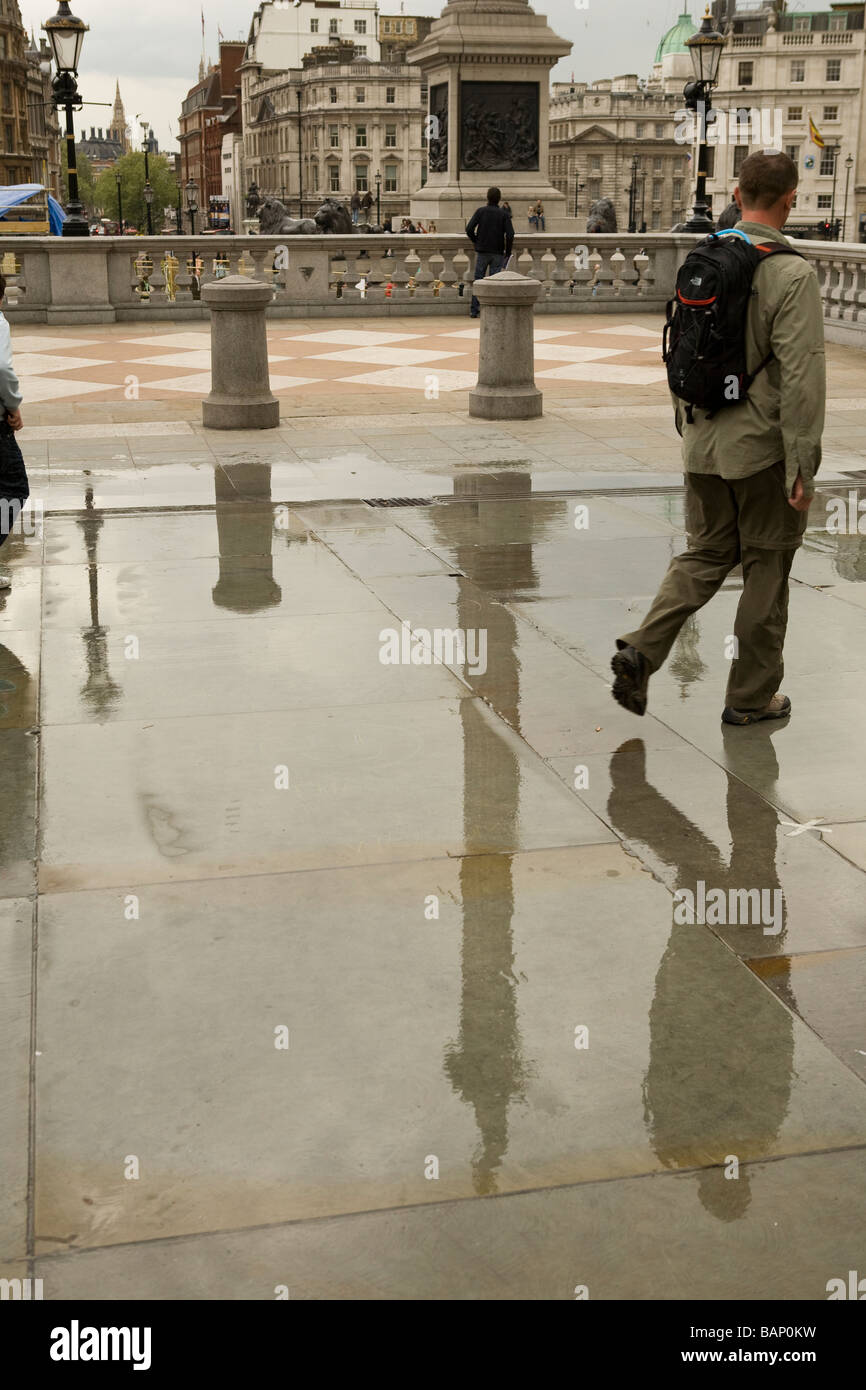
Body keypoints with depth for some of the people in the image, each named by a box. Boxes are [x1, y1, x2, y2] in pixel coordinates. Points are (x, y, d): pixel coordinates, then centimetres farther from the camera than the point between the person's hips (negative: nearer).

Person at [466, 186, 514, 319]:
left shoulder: (480, 211, -1)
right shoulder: (504, 214, -1)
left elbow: (469, 229, -9)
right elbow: (510, 235, -9)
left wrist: (476, 242, 7)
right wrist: (508, 252, 2)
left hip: (482, 252, 0)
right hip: (497, 253, 0)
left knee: (478, 281, 7)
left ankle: (474, 310, 4)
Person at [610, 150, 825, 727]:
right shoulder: (792, 273, -15)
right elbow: (801, 377, -19)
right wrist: (803, 467, -15)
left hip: (705, 444, 6)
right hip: (764, 447, -6)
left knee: (706, 555, 17)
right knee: (766, 571, 8)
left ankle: (641, 650, 0)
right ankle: (752, 697, 18)